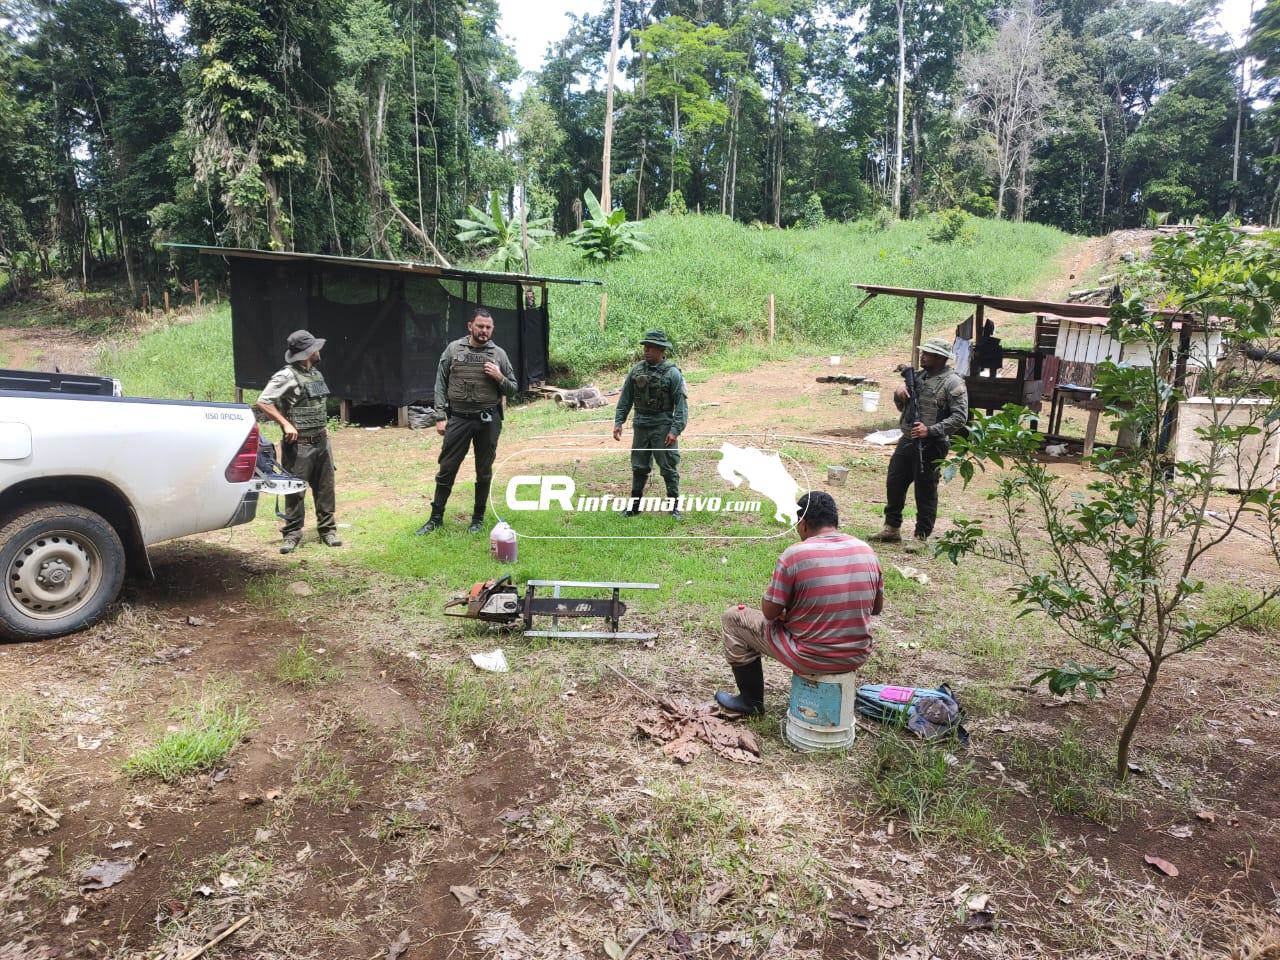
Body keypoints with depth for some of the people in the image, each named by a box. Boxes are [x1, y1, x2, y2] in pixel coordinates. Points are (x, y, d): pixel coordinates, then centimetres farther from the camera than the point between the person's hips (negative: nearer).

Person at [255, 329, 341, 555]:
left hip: (321, 441, 7)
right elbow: (262, 402, -18)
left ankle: (327, 530, 20)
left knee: (325, 489, 11)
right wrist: (286, 424, -20)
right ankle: (292, 534, 9)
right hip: (299, 445, -7)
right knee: (296, 491, 0)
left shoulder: (316, 374, 12)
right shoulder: (287, 376, -13)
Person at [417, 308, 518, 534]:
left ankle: (478, 518, 22)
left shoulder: (499, 354, 4)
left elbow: (513, 390, 9)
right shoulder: (453, 349, 2)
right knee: (447, 469, 3)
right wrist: (440, 417, -4)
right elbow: (440, 385, 2)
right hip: (458, 419, -1)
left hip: (488, 421, 1)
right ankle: (436, 518, 15)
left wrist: (499, 378, -11)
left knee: (484, 472, 9)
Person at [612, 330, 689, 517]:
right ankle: (634, 504, 23)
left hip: (663, 427, -4)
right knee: (639, 467, 12)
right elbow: (625, 398, 10)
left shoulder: (672, 373, -9)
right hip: (640, 426, 4)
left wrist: (676, 430, -18)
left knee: (669, 467, 2)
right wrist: (618, 422, 4)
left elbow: (681, 404, -11)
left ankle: (674, 506, 13)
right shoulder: (637, 370, 5)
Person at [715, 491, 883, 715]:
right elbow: (877, 607, 10)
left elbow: (770, 612, -11)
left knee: (733, 618, 14)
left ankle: (752, 701, 26)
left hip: (809, 658, -5)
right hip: (857, 656, 6)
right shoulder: (866, 550, -2)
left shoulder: (794, 554, -18)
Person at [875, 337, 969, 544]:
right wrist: (899, 394, -1)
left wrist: (931, 430, -23)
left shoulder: (953, 382, -10)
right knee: (894, 484, 10)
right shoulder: (918, 376, 13)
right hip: (907, 440, 7)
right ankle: (892, 528, 24)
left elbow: (960, 417, -16)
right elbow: (902, 406, 22)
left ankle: (922, 537, 13)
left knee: (925, 491, 2)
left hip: (930, 445, -7)